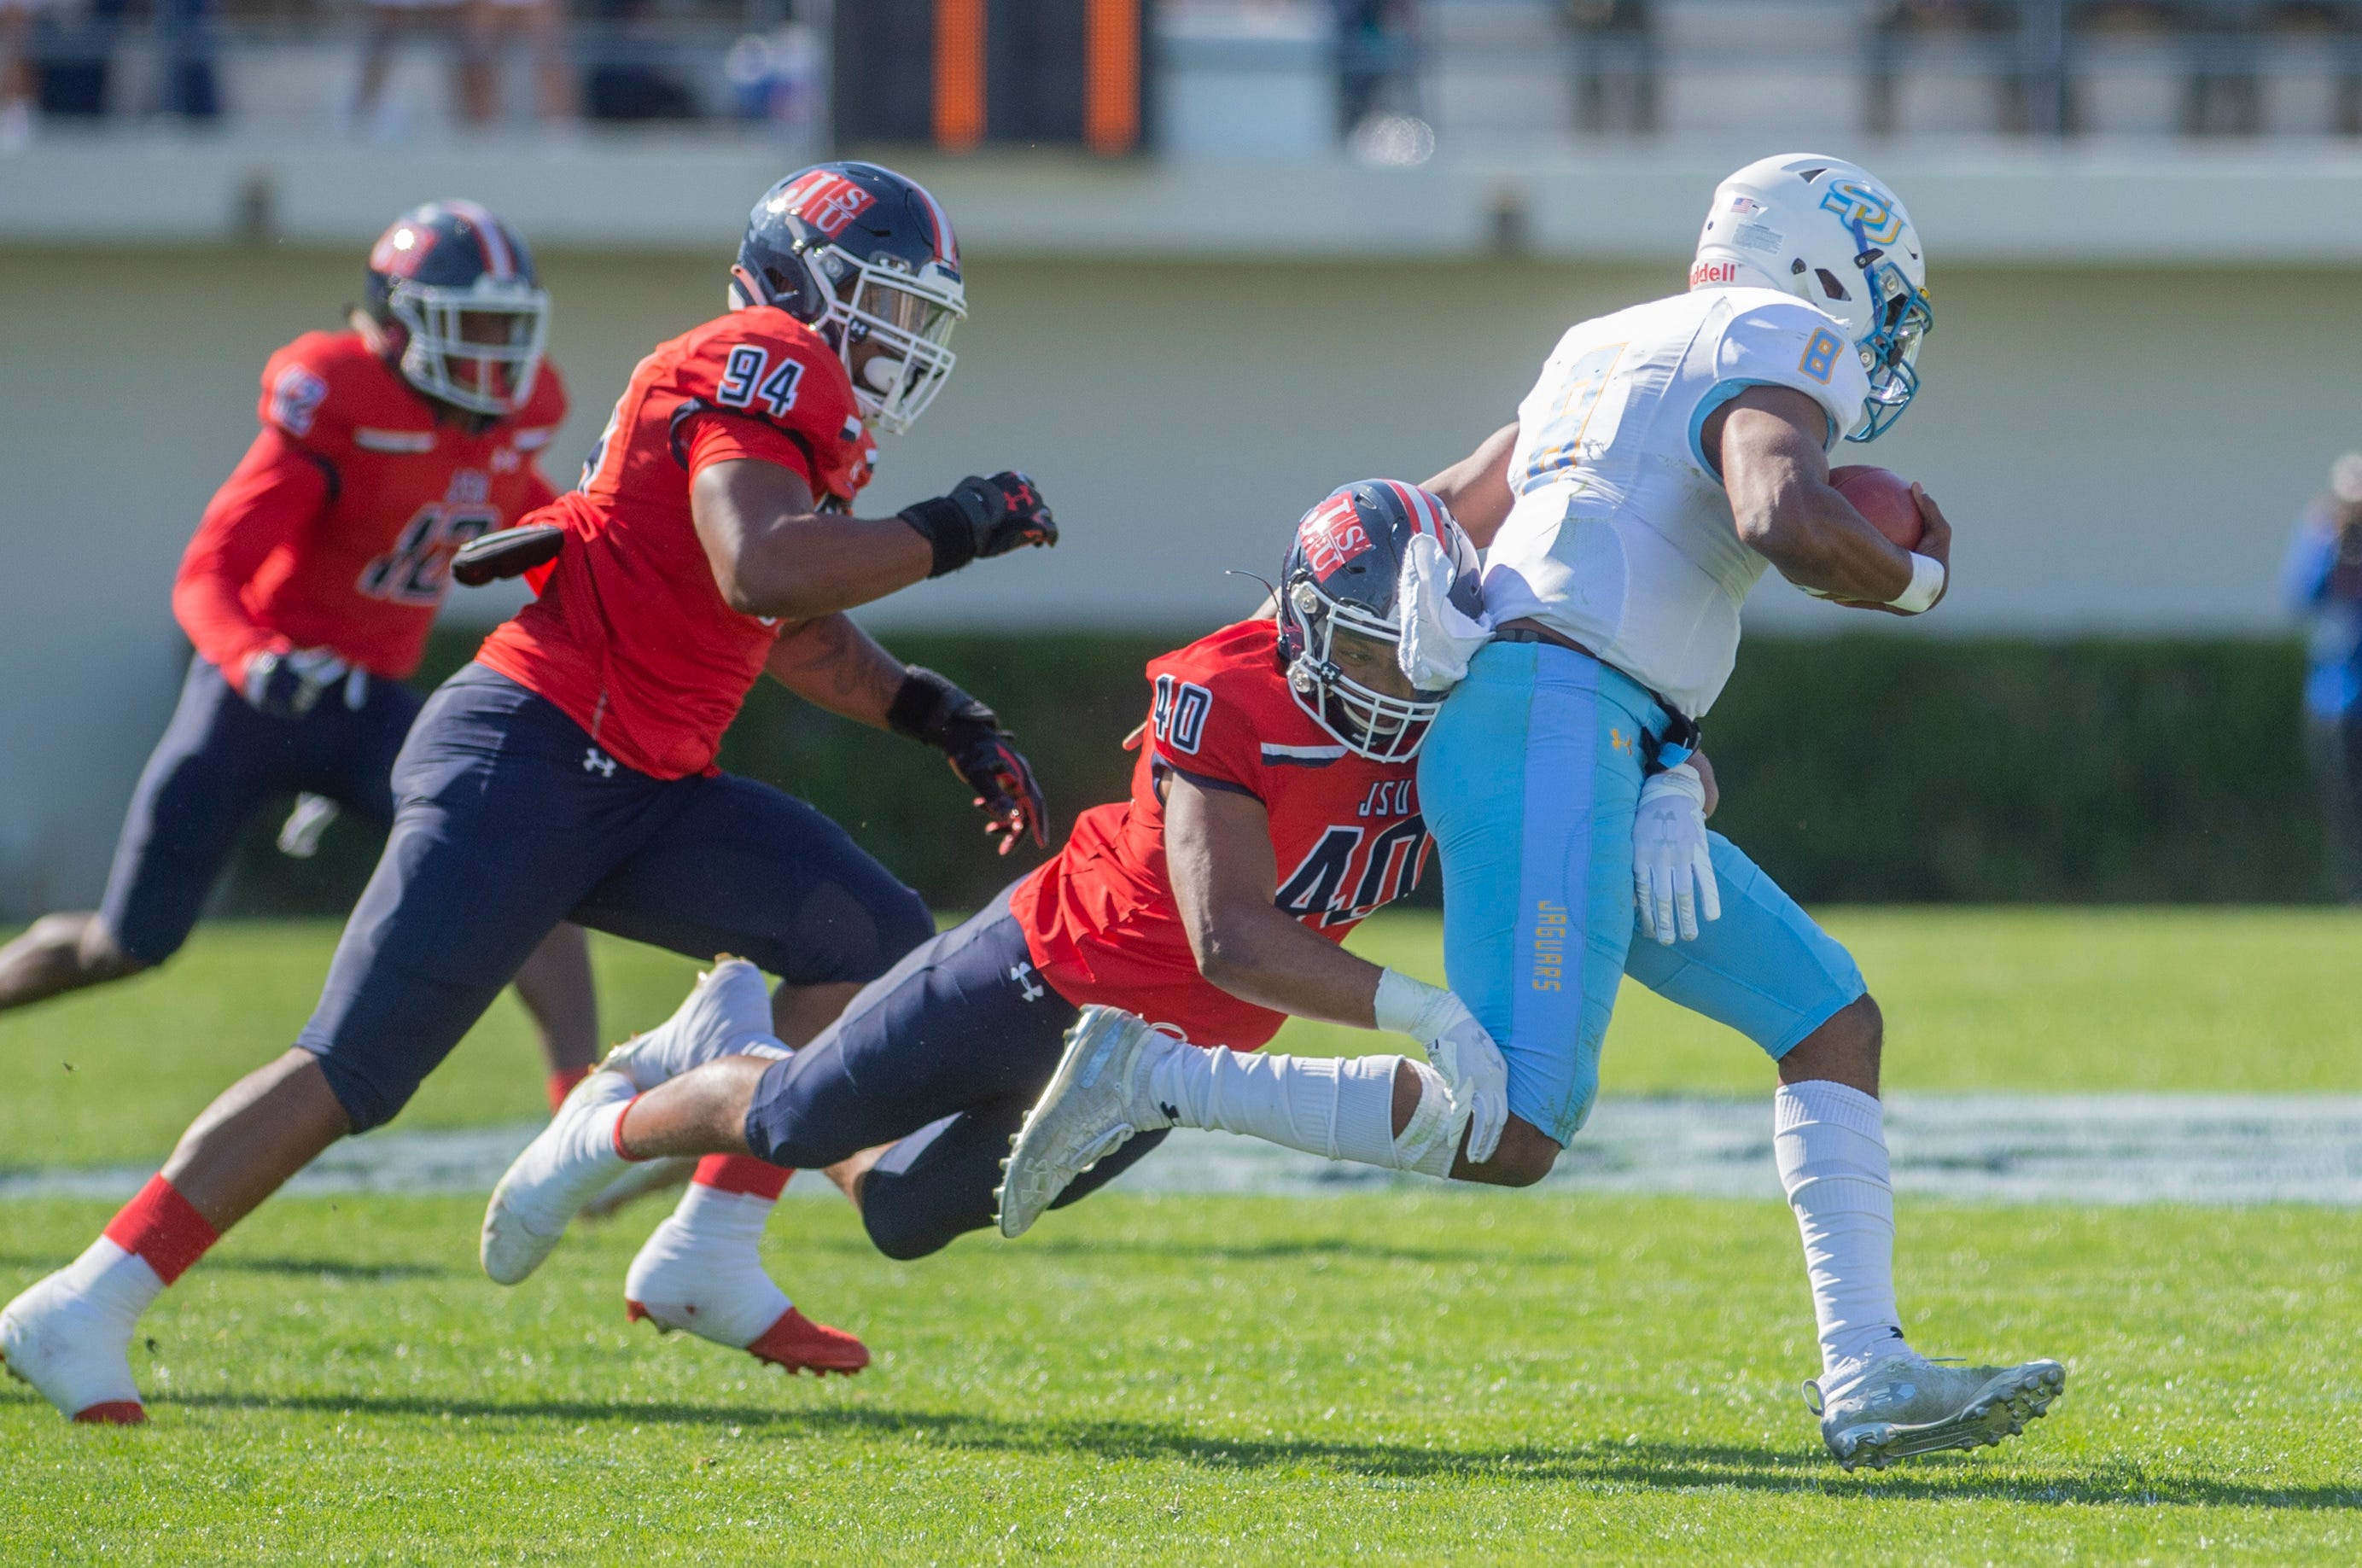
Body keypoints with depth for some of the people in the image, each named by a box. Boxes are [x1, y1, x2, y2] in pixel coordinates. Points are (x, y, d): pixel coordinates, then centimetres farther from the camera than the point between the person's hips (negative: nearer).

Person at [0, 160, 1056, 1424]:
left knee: (874, 942, 3)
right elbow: (761, 573, -27)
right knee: (354, 1068, -13)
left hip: (636, 794, 10)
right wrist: (947, 534, -17)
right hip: (522, 757, -10)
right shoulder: (767, 368, -10)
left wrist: (931, 715, 20)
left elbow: (795, 635, 31)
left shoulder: (806, 409, 19)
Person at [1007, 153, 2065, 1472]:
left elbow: (1449, 516, 33)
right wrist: (1914, 578, -1)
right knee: (1513, 1132, -16)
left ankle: (1869, 1379, 2)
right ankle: (1152, 1075, -13)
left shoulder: (1610, 350, 26)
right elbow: (1787, 520, -19)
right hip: (1558, 724, -10)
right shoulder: (1775, 344, -1)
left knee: (1832, 1019, 10)